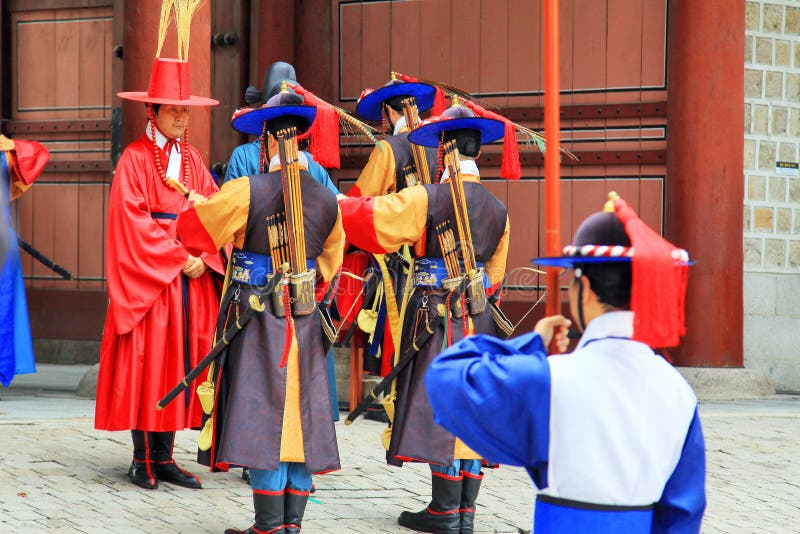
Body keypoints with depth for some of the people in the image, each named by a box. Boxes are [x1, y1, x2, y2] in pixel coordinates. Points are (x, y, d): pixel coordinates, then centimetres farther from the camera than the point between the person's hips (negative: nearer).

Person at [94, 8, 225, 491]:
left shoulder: (193, 160, 12)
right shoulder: (135, 159, -4)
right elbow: (135, 221, -11)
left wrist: (203, 255, -10)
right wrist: (179, 259, -14)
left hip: (192, 277, 5)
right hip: (148, 278, -5)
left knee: (180, 361, 4)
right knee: (146, 361, -3)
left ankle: (164, 456, 9)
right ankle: (143, 460, 1)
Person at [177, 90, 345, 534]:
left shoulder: (247, 190, -12)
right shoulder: (327, 201, 3)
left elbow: (191, 227, 1)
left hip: (257, 317, -4)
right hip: (305, 324, 4)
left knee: (264, 418, -2)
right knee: (301, 417, 9)